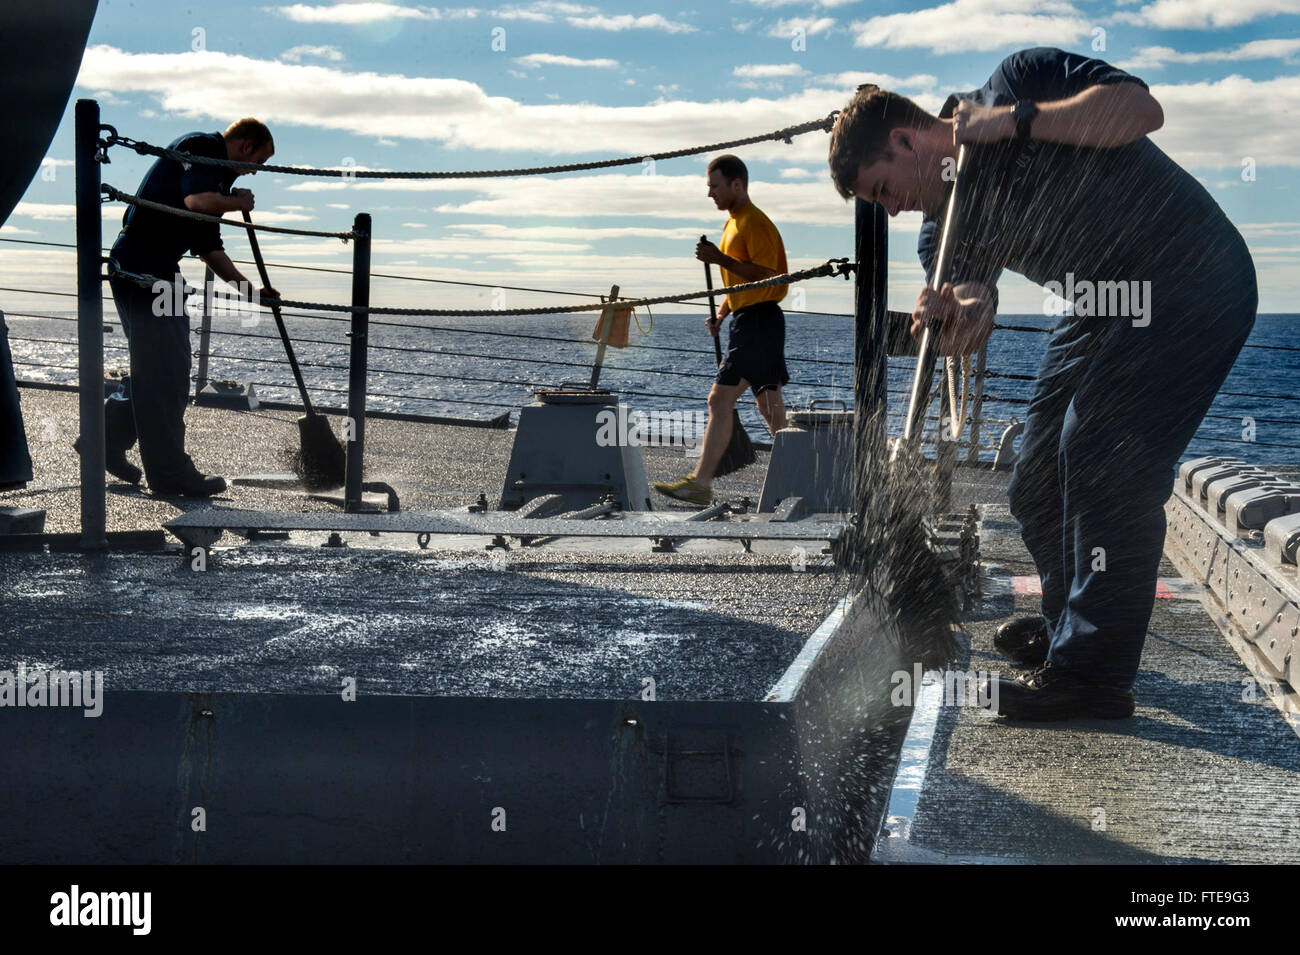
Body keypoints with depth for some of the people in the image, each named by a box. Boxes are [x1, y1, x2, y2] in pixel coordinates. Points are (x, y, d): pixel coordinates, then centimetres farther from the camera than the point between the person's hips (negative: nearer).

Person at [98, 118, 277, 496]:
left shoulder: (214, 169, 24)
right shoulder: (202, 147, -6)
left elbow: (209, 247, 27)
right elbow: (198, 202, -26)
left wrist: (251, 290, 24)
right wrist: (238, 202, -6)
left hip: (156, 270, 10)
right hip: (146, 268, -10)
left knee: (154, 369, 18)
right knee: (165, 373, -7)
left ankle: (107, 441, 24)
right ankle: (171, 473, -2)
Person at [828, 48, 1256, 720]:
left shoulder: (1019, 81, -11)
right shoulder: (944, 223, 5)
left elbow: (1141, 109, -23)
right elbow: (974, 310, -11)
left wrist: (1016, 119, -25)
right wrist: (958, 313, -34)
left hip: (1193, 280, -9)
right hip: (1102, 305, 9)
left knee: (1102, 457, -18)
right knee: (1039, 472, 11)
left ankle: (1092, 674, -14)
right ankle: (1067, 625, 33)